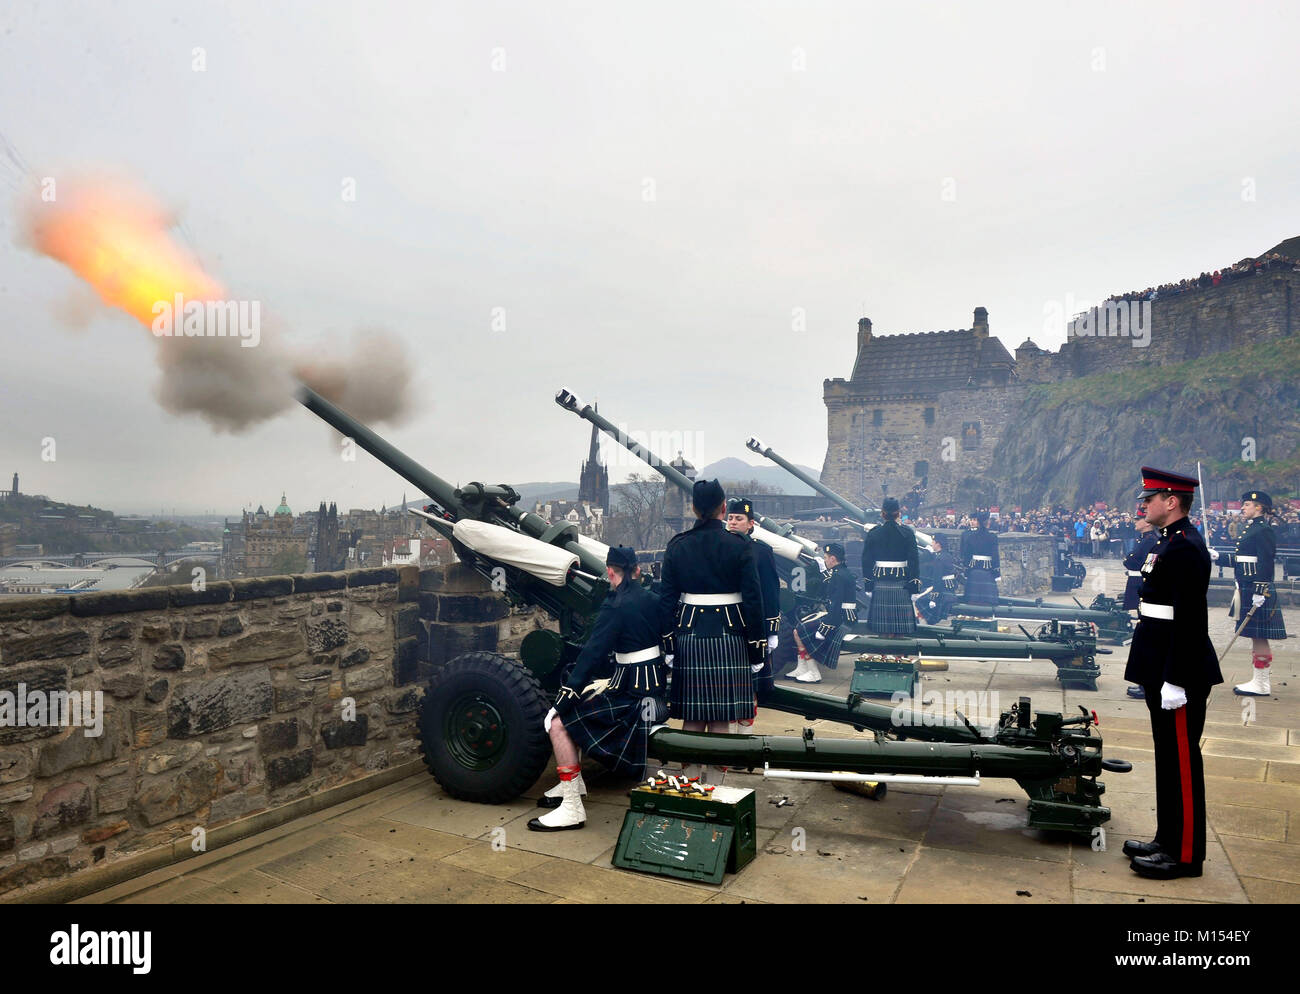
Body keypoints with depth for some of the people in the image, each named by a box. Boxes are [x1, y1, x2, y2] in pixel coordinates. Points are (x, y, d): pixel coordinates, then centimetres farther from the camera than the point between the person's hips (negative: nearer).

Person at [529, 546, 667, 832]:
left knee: (559, 722, -9)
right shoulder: (651, 599, 7)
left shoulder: (615, 605, -16)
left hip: (632, 695, -9)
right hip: (656, 686, 9)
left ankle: (571, 808, -8)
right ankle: (572, 785, 27)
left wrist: (561, 702, -17)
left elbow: (592, 655, -20)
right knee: (578, 707, 21)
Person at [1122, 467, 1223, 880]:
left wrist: (1175, 681, -23)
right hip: (1163, 671, 10)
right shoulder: (1170, 542, 14)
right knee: (1168, 756, 17)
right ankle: (1168, 839, 30)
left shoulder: (1185, 547, -18)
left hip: (1179, 675, -10)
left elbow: (1189, 619, -23)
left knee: (1181, 760, 0)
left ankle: (1185, 854, 12)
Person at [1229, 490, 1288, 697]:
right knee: (1255, 636, 13)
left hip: (1257, 591, -10)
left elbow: (1265, 563, -20)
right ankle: (1258, 681, 20)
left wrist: (1259, 593, -23)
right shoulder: (1252, 528, 16)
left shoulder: (1263, 531, -14)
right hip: (1247, 590, 10)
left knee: (1259, 637, -4)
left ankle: (1261, 686, 2)